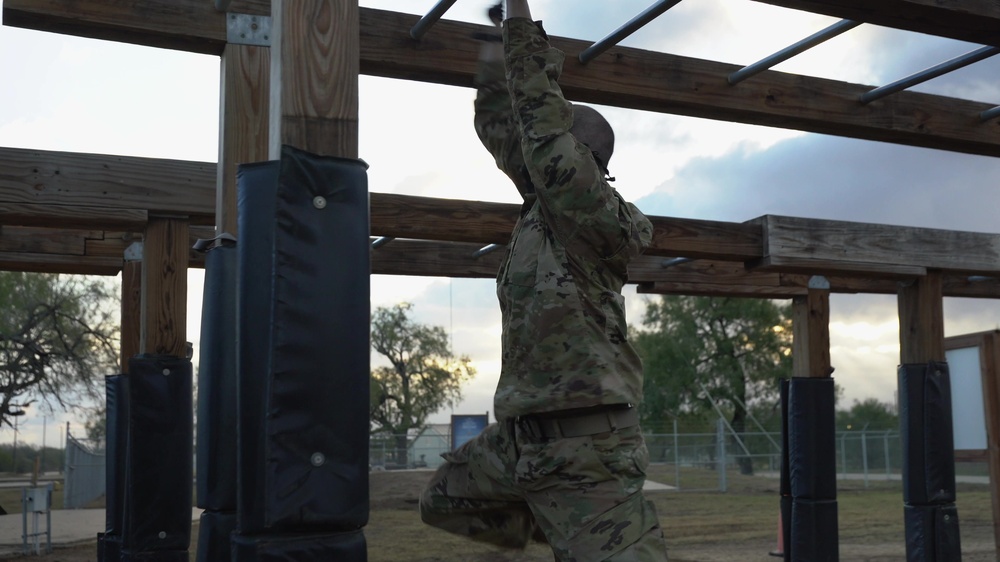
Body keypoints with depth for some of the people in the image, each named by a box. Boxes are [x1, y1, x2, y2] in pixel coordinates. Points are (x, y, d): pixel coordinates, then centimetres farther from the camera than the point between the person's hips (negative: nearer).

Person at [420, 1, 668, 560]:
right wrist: (495, 46, 14)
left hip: (585, 443, -10)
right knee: (444, 502, 22)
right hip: (523, 434, 10)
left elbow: (542, 118, -23)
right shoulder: (547, 205, 10)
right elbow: (498, 127, 18)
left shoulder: (593, 209, -13)